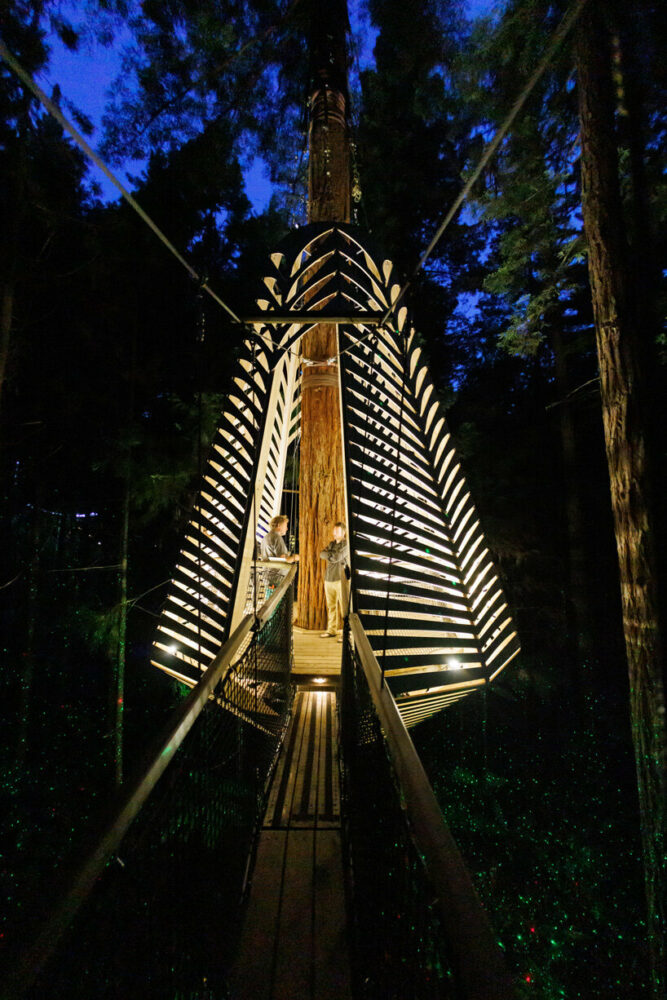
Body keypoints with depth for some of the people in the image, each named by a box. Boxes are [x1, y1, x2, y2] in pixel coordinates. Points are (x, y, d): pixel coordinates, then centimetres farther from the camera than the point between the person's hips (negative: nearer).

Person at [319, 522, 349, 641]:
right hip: (328, 579, 6)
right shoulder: (331, 543, 19)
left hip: (341, 579, -6)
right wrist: (332, 555, -8)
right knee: (330, 606, 11)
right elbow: (322, 554, 6)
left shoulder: (346, 544, -4)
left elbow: (337, 557, -15)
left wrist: (328, 554, 0)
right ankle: (331, 630, 21)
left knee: (343, 606, -6)